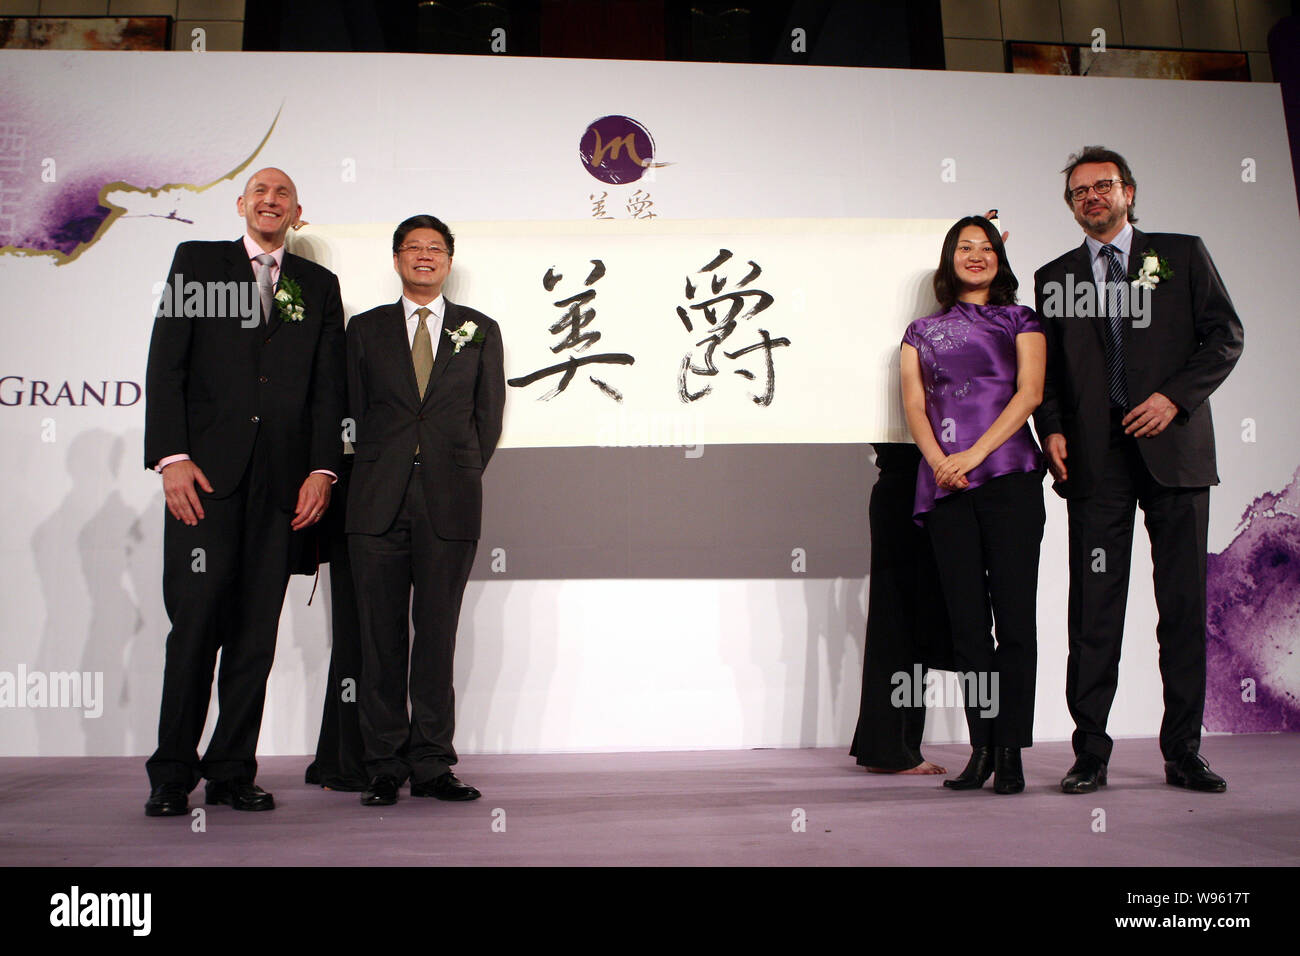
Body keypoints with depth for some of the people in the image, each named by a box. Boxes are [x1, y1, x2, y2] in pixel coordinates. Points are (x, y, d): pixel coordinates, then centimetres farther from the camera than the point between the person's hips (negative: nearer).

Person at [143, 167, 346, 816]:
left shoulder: (319, 286, 17)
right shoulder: (196, 262, 13)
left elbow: (328, 387, 10)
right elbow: (165, 364, 4)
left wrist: (322, 470, -2)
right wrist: (171, 456, -7)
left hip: (282, 480, 2)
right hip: (206, 471, -1)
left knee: (256, 632, 3)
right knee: (196, 621, -5)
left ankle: (232, 772, 12)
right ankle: (171, 774, 8)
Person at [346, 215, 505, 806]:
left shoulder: (480, 331, 14)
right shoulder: (365, 329, 15)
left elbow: (488, 415, 13)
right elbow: (354, 411, 12)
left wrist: (462, 476, 7)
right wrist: (378, 475, 5)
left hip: (450, 506, 0)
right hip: (378, 506, 1)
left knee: (437, 636, 2)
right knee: (380, 637, 2)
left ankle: (432, 766, 11)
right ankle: (385, 767, 11)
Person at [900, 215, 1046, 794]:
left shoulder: (1020, 321, 15)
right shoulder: (921, 332, 19)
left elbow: (1029, 392, 1)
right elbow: (914, 405, 8)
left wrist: (975, 453, -12)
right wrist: (940, 461, -10)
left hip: (1008, 476, -1)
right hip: (945, 485, 2)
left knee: (1014, 617, -5)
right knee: (966, 621, 2)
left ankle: (1010, 751, 2)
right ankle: (981, 749, 10)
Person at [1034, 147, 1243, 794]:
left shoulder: (1182, 254, 12)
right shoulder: (1054, 278, 16)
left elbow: (1225, 335, 6)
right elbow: (1045, 369, 14)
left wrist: (1174, 397, -8)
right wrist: (1052, 430, -2)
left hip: (1174, 448, 0)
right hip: (1095, 458, 0)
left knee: (1184, 603, 2)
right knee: (1094, 607, -2)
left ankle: (1183, 753, 12)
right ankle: (1090, 753, 4)